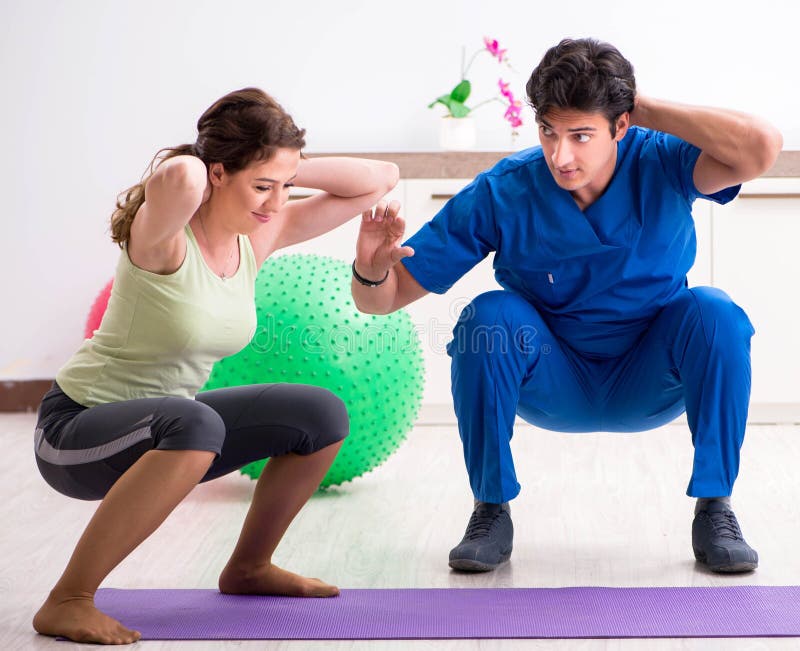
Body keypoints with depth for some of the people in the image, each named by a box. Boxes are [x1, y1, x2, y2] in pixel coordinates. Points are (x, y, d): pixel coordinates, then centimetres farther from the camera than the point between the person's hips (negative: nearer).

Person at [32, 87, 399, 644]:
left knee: (323, 417, 1)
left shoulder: (259, 235, -4)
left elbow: (380, 180, -1)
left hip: (166, 432, 8)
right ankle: (67, 602, -27)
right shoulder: (163, 234, -25)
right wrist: (190, 175, -26)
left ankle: (249, 568, 22)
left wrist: (285, 172, -11)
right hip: (76, 431, -8)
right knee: (195, 423, -39)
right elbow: (179, 176, -51)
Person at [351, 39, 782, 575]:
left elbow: (762, 148, -42)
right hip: (554, 387, 0)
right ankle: (492, 510, -12)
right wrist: (372, 269, -42)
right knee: (491, 315, -29)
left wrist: (648, 109, -31)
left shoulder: (660, 164, -19)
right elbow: (383, 299, -16)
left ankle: (715, 510, -13)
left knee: (713, 312, -28)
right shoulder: (502, 194, -20)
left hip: (650, 386, 0)